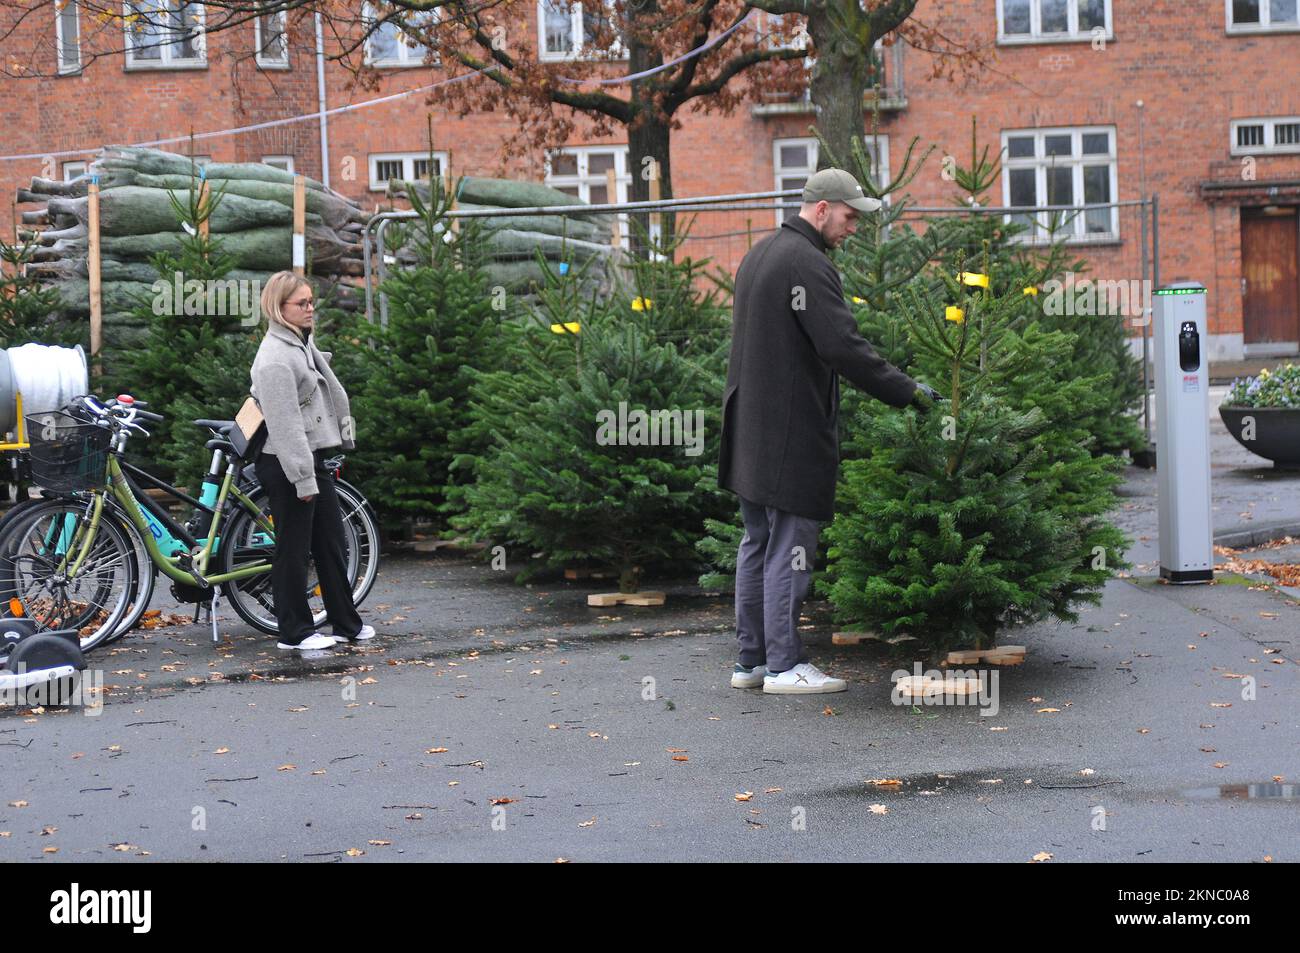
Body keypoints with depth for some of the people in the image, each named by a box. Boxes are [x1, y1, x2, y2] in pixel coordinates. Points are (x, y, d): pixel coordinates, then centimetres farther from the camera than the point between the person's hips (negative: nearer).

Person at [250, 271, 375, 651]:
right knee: (293, 548, -1)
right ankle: (295, 631, 8)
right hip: (287, 464, -10)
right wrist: (303, 477, -22)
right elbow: (285, 424, -21)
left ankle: (347, 623, 24)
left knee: (332, 544, 15)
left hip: (313, 458, 10)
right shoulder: (275, 358, -18)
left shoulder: (303, 345, 13)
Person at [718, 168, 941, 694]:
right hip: (792, 432, -10)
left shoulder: (759, 254, 16)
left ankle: (751, 660, 19)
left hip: (750, 431, 10)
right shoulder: (807, 264, -16)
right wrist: (906, 390, -16)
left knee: (758, 543, 14)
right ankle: (784, 665, 0)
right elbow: (843, 346, -23)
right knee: (790, 549, -4)